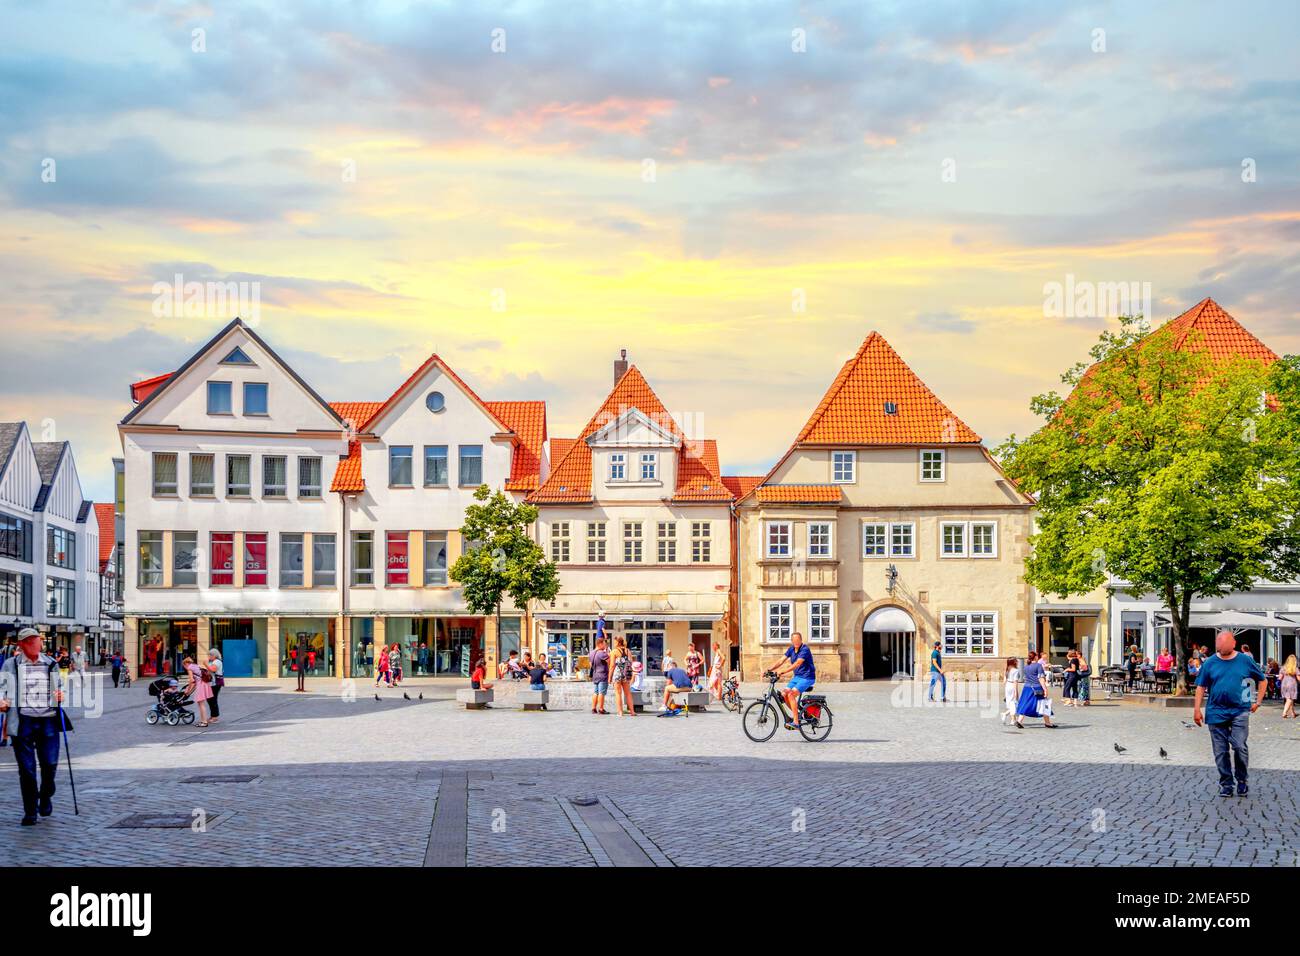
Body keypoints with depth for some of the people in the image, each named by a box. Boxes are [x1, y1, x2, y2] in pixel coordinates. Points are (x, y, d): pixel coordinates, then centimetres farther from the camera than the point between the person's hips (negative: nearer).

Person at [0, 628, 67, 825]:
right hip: (22, 720, -2)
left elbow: (60, 684, 25)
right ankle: (30, 811, 10)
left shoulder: (51, 664, 13)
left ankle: (45, 797, 29)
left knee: (50, 764, 0)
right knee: (26, 768, -1)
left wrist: (60, 694, 3)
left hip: (48, 720, 2)